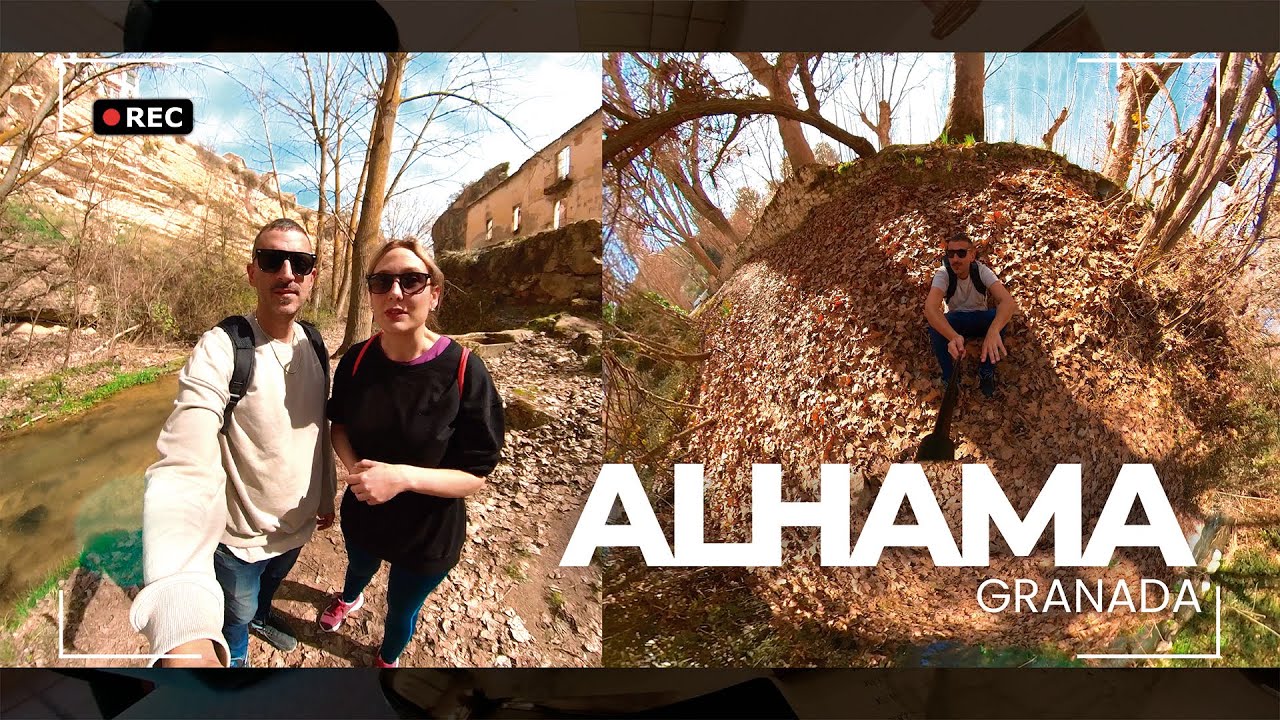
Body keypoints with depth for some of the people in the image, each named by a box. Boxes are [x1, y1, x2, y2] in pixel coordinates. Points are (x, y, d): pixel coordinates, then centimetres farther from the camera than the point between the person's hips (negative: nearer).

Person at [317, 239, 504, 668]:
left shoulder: (465, 372, -29)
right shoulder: (357, 360, -16)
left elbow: (475, 475, -23)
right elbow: (339, 424, 2)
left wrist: (402, 476, -38)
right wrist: (355, 467, -19)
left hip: (428, 533, -3)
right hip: (362, 513, 4)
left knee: (401, 611, 23)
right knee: (358, 567, 35)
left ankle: (388, 659, 58)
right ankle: (350, 599, 72)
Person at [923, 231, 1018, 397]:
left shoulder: (981, 271, -22)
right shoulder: (943, 273, -24)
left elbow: (1007, 301, -37)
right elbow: (930, 308, -42)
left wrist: (993, 330, -59)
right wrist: (953, 336, -60)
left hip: (979, 318, 1)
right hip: (955, 320, -1)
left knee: (998, 317, -32)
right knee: (934, 327, -34)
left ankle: (986, 372, -11)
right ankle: (950, 377, -12)